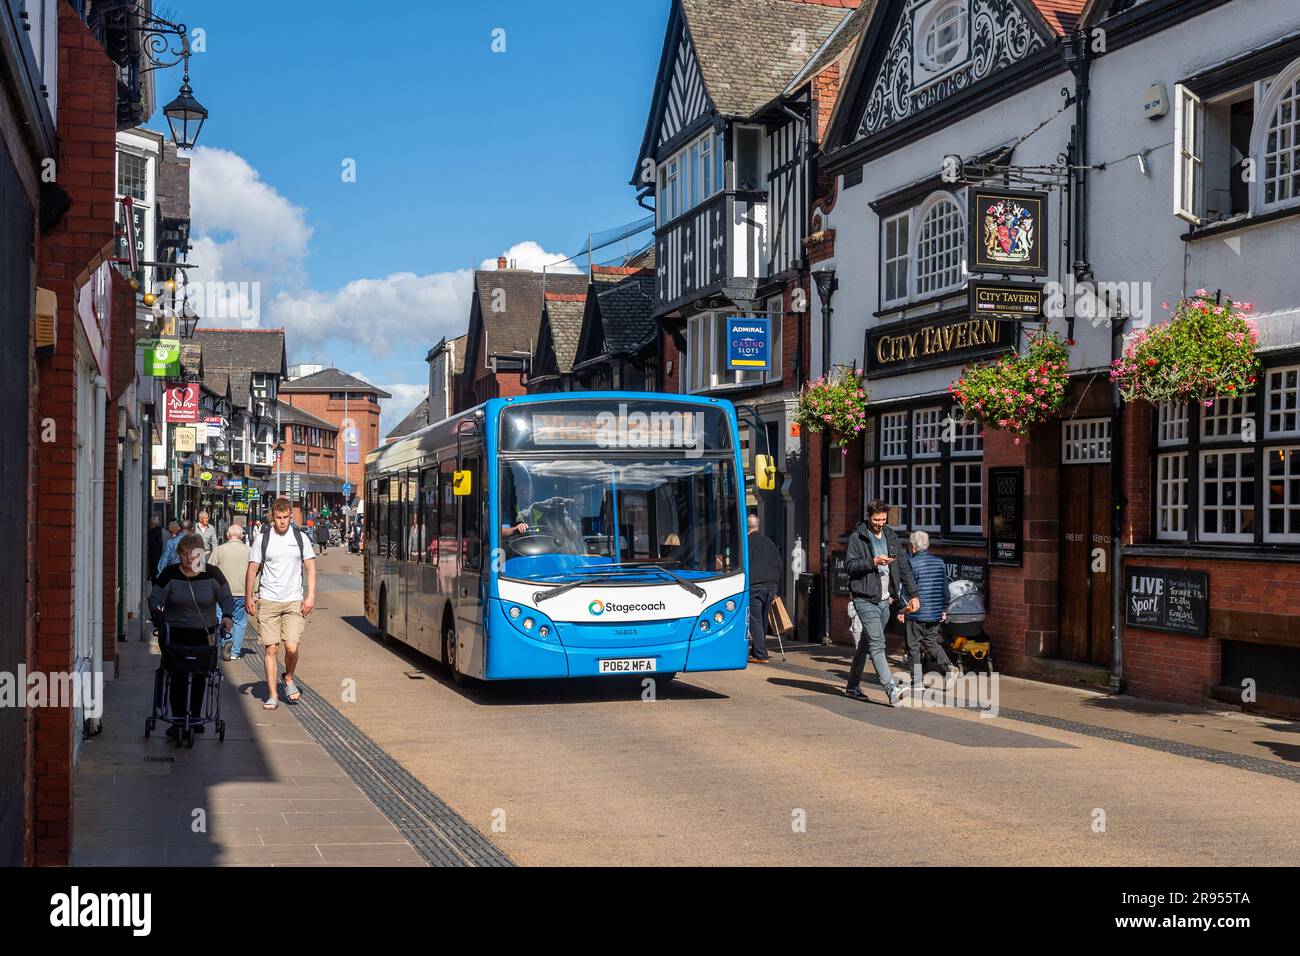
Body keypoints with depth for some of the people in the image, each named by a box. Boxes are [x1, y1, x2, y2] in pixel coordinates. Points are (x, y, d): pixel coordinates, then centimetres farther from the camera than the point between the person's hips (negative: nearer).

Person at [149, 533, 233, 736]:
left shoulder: (211, 574, -2)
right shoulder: (170, 574, -4)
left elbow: (225, 597, 3)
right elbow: (155, 597, -4)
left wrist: (228, 615, -15)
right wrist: (156, 612, -25)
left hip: (204, 633, 1)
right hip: (175, 632, -1)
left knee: (200, 675, 8)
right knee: (178, 676, -7)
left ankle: (196, 717, 21)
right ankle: (178, 719, 0)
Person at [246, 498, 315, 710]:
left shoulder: (300, 538, 5)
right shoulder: (263, 539, 2)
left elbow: (310, 567, 6)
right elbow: (252, 569, 7)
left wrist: (311, 595, -3)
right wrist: (248, 597, 3)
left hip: (294, 601, 0)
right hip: (268, 601, 0)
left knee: (291, 647, -9)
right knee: (271, 649, -1)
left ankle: (289, 679, 21)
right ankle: (272, 696, 6)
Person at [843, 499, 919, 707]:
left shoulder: (891, 536, 13)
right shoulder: (857, 537, -4)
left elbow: (903, 567, 16)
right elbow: (849, 565, -12)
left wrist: (913, 594, 11)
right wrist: (873, 562, -23)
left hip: (884, 600, 6)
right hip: (865, 599, -6)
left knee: (866, 643, 15)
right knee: (877, 644, -14)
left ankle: (852, 686, 27)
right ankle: (892, 690, -23)